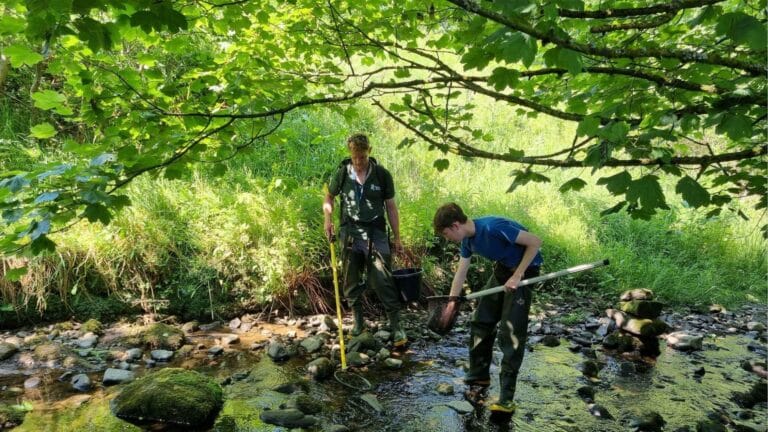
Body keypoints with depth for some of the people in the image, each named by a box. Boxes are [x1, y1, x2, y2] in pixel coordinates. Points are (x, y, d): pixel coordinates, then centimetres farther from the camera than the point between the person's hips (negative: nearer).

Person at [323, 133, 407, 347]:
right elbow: (329, 197, 16)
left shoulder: (382, 174, -3)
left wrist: (397, 238, 2)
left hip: (376, 233, -2)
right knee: (351, 281, 10)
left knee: (383, 280, -8)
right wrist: (328, 218, -1)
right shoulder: (342, 173, -1)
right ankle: (358, 320, 27)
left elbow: (391, 207, 3)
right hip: (350, 233, 2)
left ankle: (396, 325, -2)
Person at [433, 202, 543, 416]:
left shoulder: (493, 227, -30)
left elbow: (535, 242, -26)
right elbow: (461, 272, 8)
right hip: (502, 269, 8)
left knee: (511, 333, -12)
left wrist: (517, 276, -23)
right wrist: (451, 303, 9)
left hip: (524, 270, -8)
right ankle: (478, 381, 22)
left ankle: (507, 398, -5)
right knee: (480, 322, 8)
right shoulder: (468, 240, -3)